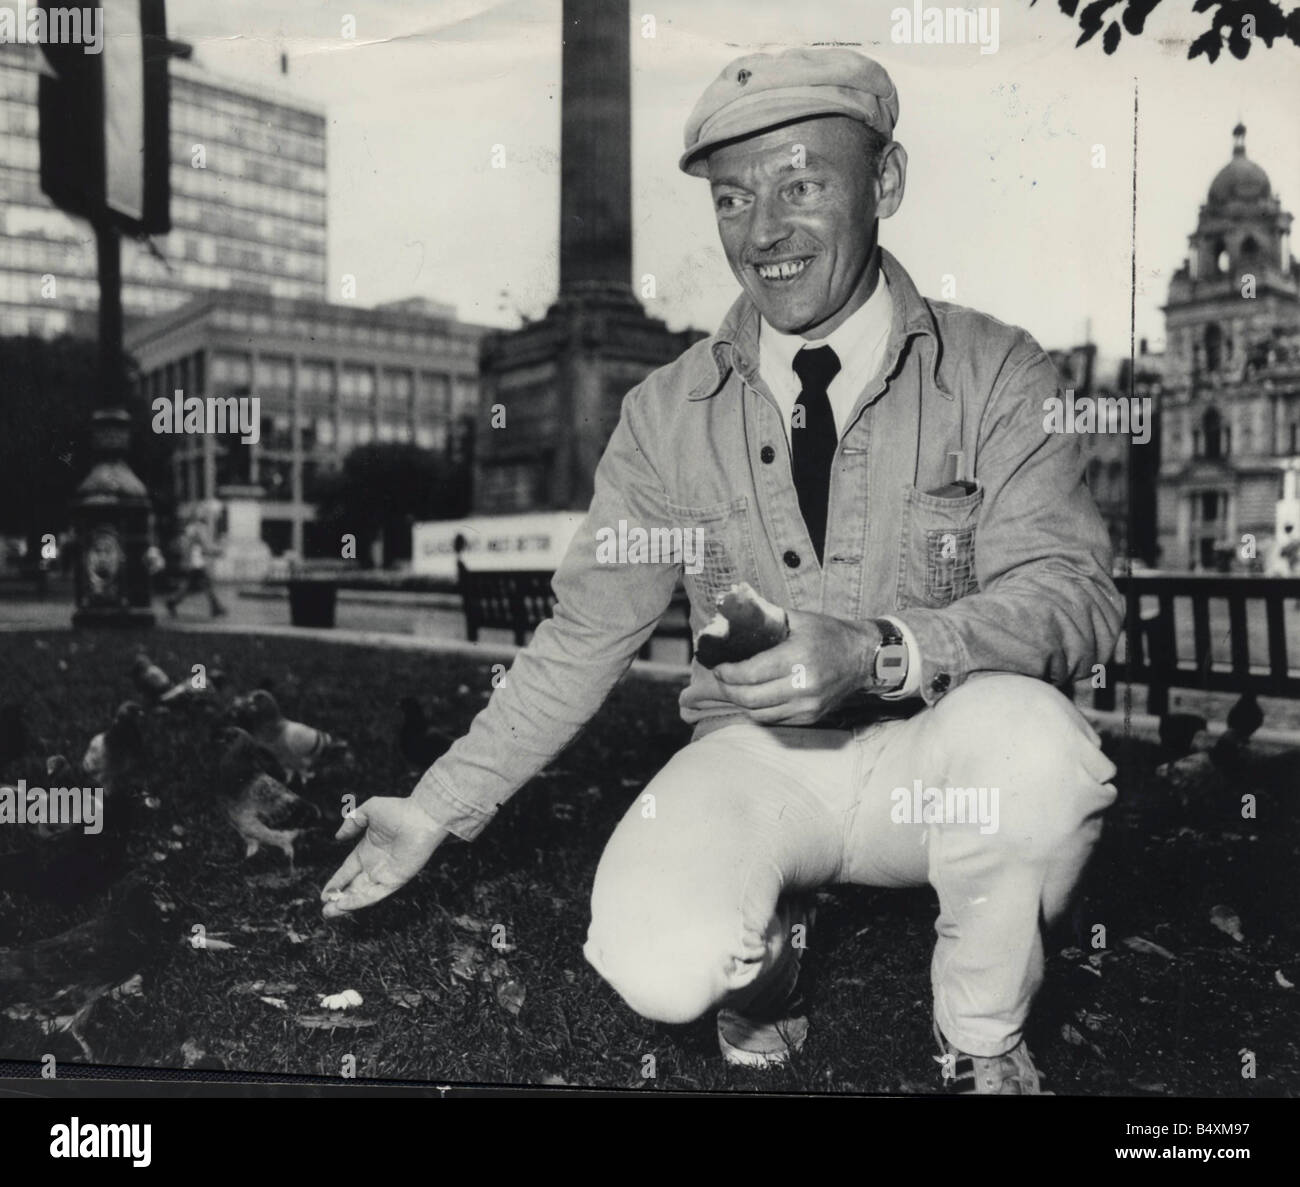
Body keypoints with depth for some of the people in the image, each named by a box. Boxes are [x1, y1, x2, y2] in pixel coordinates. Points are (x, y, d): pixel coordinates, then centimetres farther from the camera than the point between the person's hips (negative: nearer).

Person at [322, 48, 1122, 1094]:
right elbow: (584, 637, 4)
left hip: (934, 757, 0)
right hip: (757, 761, 1)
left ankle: (984, 1046, -3)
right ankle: (764, 937, 13)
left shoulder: (995, 373, -5)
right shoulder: (670, 414, 0)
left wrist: (881, 652, -33)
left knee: (1027, 735, -34)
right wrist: (439, 810, 1)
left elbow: (1072, 591, -14)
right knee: (656, 965, -27)